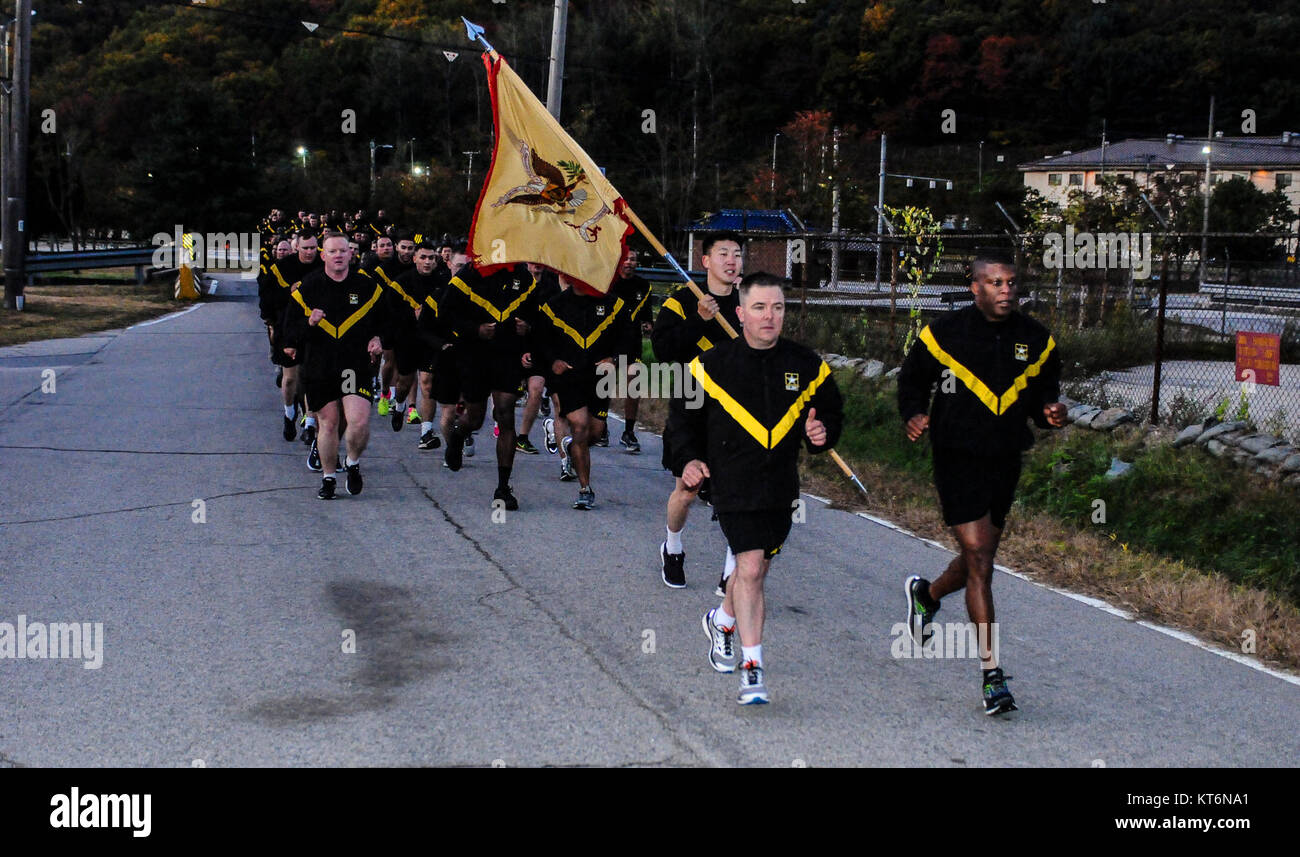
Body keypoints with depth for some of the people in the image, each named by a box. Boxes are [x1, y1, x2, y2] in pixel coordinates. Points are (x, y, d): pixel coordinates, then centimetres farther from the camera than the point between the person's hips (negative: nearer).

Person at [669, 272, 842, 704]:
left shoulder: (807, 365, 3)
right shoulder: (712, 364, -4)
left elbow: (832, 412, 15)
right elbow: (684, 414, 8)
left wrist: (822, 433, -7)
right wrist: (690, 458, -6)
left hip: (782, 489, 4)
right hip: (734, 486, -4)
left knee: (754, 568, 15)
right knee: (750, 569, -15)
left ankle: (723, 620, 47)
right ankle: (751, 669, -7)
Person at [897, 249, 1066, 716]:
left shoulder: (1036, 340, 3)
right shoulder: (943, 334, -7)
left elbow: (1044, 389, 14)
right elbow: (912, 379, 6)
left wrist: (1050, 412, -8)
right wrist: (914, 415, -13)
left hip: (1006, 463, 5)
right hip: (957, 462, -5)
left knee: (979, 560, 17)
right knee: (979, 562, -12)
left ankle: (926, 594, 52)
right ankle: (992, 674, -7)